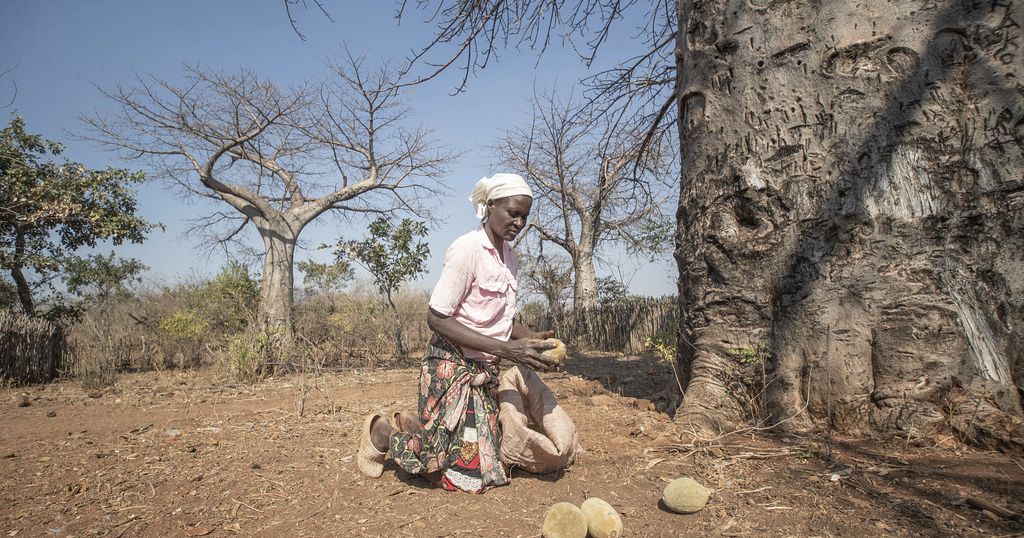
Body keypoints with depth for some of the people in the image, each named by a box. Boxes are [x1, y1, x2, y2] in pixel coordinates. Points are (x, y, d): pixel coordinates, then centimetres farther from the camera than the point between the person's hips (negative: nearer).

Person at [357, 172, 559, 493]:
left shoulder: (508, 255, 7)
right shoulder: (468, 249, -18)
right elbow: (436, 319, -20)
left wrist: (532, 339, -7)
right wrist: (504, 349, -24)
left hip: (485, 370, 8)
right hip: (453, 367, -8)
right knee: (466, 475, -4)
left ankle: (410, 428, 31)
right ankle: (382, 434, 15)